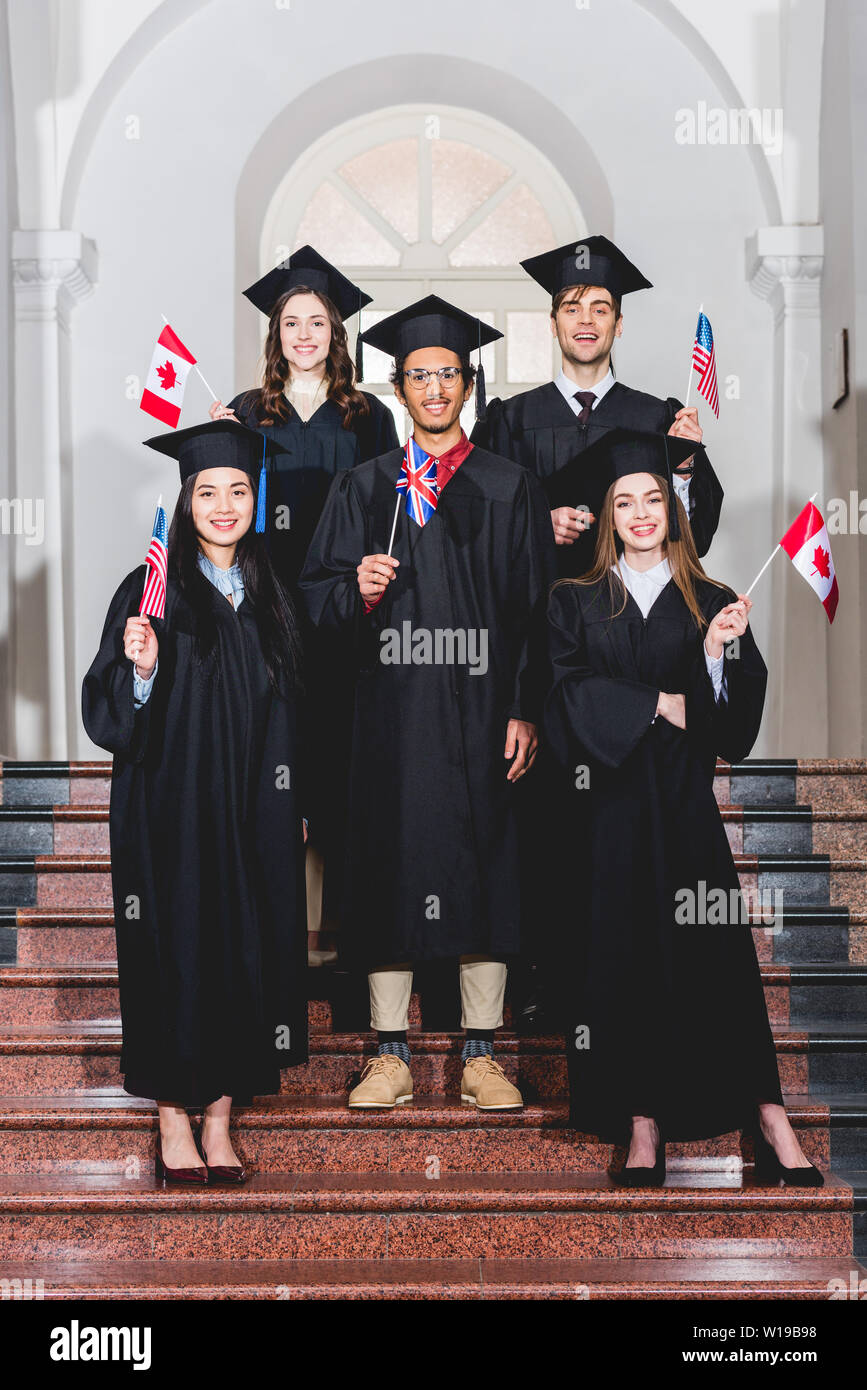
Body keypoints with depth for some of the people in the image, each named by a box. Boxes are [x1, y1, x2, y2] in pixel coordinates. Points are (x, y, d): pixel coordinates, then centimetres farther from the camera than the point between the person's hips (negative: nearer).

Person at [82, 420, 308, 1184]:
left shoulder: (272, 599, 10)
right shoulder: (153, 591, -2)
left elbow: (292, 712, 13)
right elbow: (109, 710, -4)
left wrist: (295, 807, 9)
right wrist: (141, 670, -24)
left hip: (254, 814, 4)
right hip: (171, 812, -3)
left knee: (247, 953, 4)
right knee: (176, 950, 0)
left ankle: (220, 1118, 15)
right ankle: (174, 1119, 13)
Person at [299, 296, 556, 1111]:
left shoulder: (510, 489, 8)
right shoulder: (361, 488, 12)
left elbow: (536, 609, 3)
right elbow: (316, 592, 7)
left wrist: (525, 710, -5)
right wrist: (356, 590, -15)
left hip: (480, 709, -1)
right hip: (389, 705, 1)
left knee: (484, 867, 2)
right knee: (389, 866, 2)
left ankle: (481, 1055, 12)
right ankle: (391, 1056, 11)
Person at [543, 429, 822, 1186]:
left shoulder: (713, 605, 10)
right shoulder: (575, 603, 10)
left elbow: (735, 722, 1)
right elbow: (570, 690, -5)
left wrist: (717, 651, -16)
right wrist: (662, 705, -8)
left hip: (685, 806, 0)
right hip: (607, 805, 0)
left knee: (717, 953, -7)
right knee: (622, 958, -3)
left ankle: (770, 1124, -5)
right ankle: (643, 1129, 2)